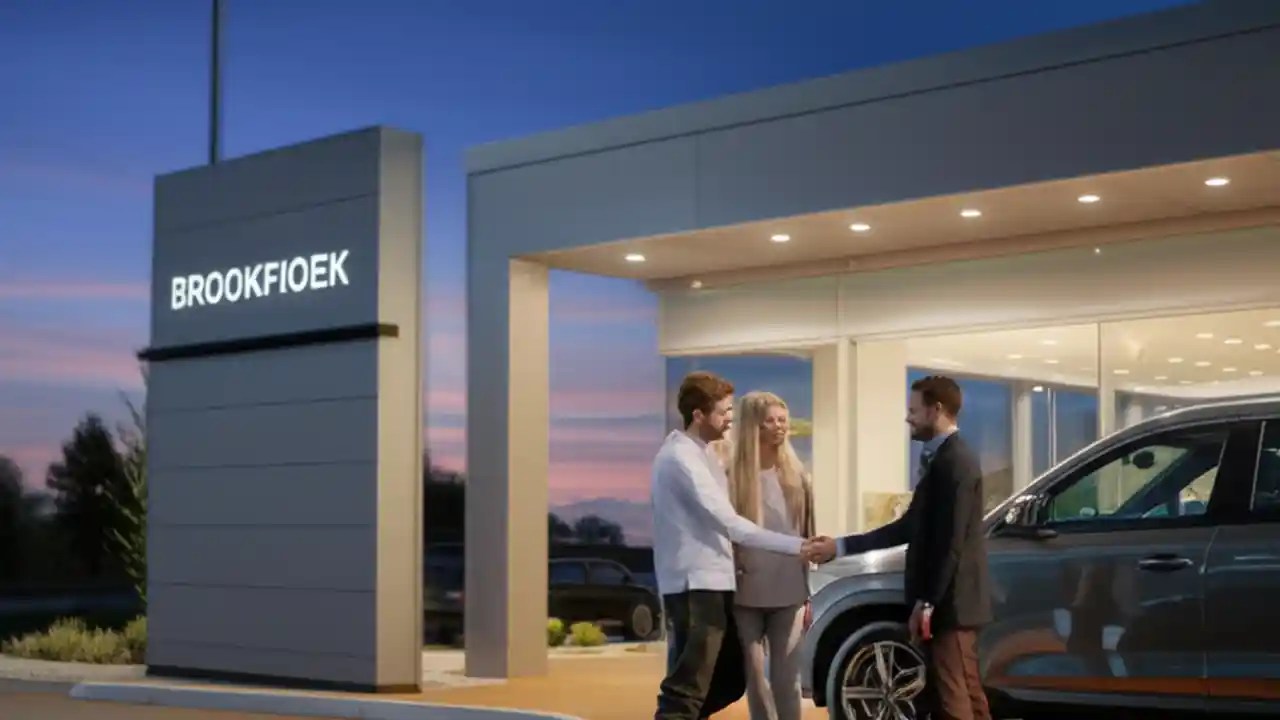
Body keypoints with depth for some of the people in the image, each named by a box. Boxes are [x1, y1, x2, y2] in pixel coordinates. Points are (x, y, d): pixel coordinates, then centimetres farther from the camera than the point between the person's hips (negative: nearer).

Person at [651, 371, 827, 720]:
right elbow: (728, 522, -21)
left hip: (711, 582, 10)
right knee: (687, 688, -10)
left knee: (730, 676, 17)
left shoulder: (696, 453, 15)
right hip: (694, 585, -10)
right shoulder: (681, 457, -16)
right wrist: (795, 547, -20)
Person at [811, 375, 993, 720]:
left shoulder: (953, 461, -15)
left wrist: (926, 602, -19)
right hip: (951, 601, 10)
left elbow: (950, 543, -20)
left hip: (949, 601, -10)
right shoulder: (944, 458, 17)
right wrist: (843, 545, 17)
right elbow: (912, 527, 19)